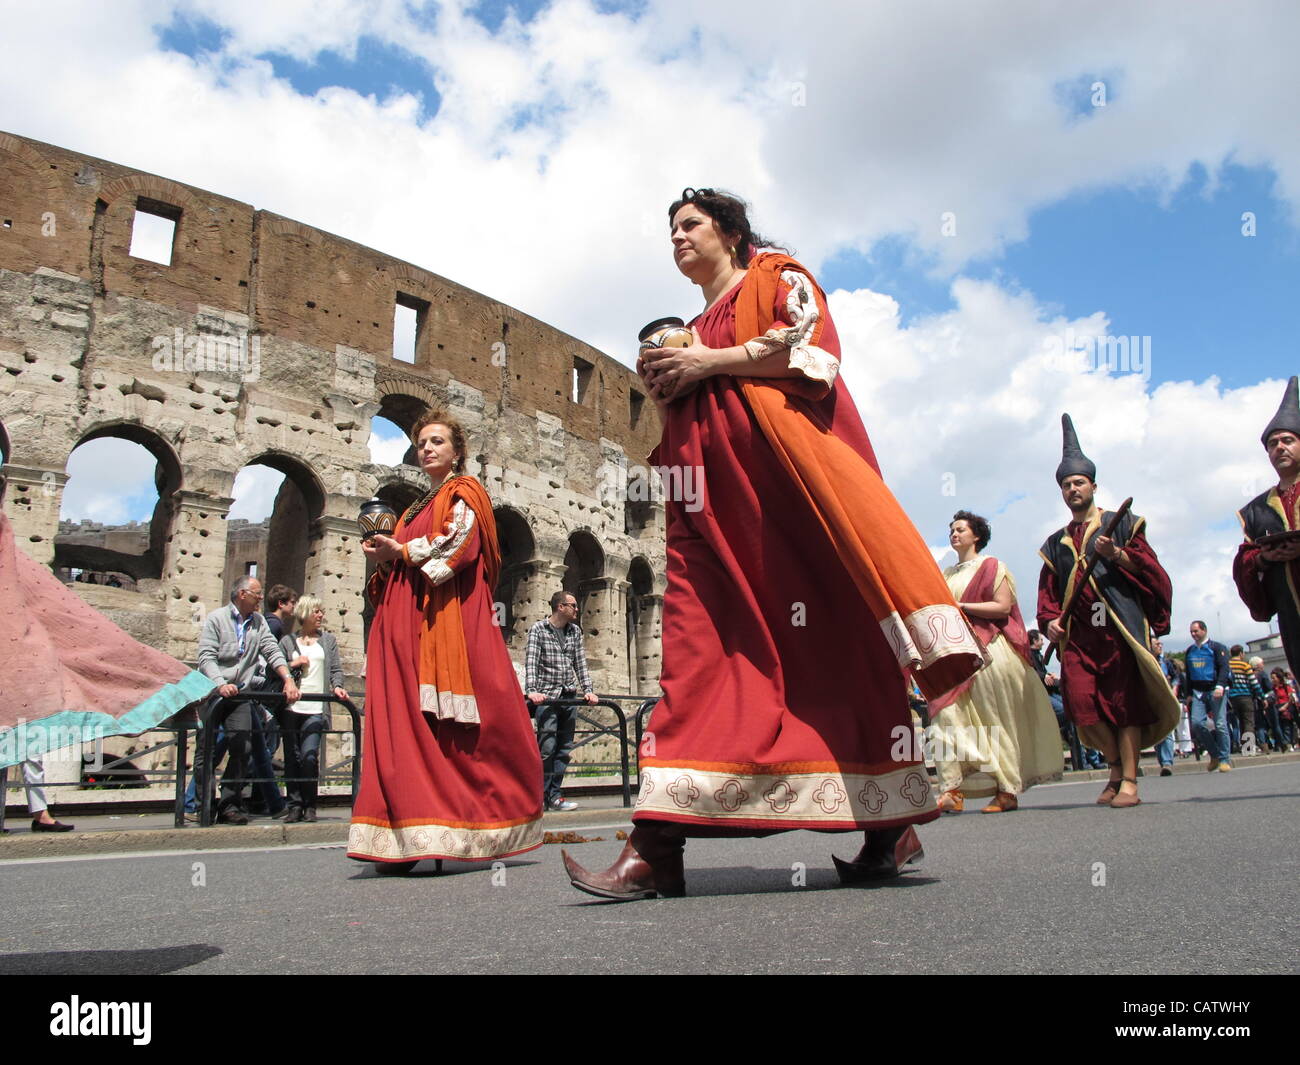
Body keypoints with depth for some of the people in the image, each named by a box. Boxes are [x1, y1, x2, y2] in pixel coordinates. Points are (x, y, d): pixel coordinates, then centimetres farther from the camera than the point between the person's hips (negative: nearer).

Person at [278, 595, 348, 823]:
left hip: (316, 709, -1)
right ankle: (295, 805, 10)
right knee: (292, 758, 2)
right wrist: (293, 665, -5)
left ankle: (309, 806, 1)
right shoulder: (287, 641, 13)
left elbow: (336, 669, 8)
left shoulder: (328, 640, 15)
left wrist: (337, 686, -9)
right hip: (291, 707, 1)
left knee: (309, 757, -10)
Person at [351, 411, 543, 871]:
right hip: (407, 620, 7)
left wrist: (402, 549, -5)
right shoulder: (417, 508, 28)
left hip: (446, 617, -7)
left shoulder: (463, 493, 6)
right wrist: (385, 558, 5)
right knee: (403, 722, -2)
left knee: (442, 722, -12)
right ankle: (409, 837, -2)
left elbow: (459, 544, -11)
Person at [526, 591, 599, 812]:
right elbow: (531, 662, -11)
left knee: (564, 749, 5)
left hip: (570, 696, 6)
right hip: (547, 696, -5)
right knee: (547, 748, -9)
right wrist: (532, 691, -24)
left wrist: (588, 690, 4)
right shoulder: (539, 629, -2)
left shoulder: (575, 631, 14)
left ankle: (553, 796, 12)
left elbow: (580, 663, 14)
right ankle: (540, 796, 2)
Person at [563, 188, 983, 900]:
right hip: (715, 496, 6)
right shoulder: (691, 333, 32)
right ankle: (658, 847, -14)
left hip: (784, 475, -6)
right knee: (697, 644, -9)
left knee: (830, 635, -10)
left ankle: (894, 820, 0)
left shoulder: (775, 276, 16)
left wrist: (708, 364, -5)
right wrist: (664, 388, 10)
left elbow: (808, 341, -4)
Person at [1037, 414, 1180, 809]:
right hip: (1077, 632, 3)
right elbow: (1047, 590, 16)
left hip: (1119, 625, -3)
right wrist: (1050, 620, -1)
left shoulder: (1121, 524, 10)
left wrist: (1117, 555, -16)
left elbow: (1151, 568, 1)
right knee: (1081, 702, -8)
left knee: (1124, 699, -7)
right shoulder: (1056, 543, 20)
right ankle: (1117, 763, 14)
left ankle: (1129, 780, -1)